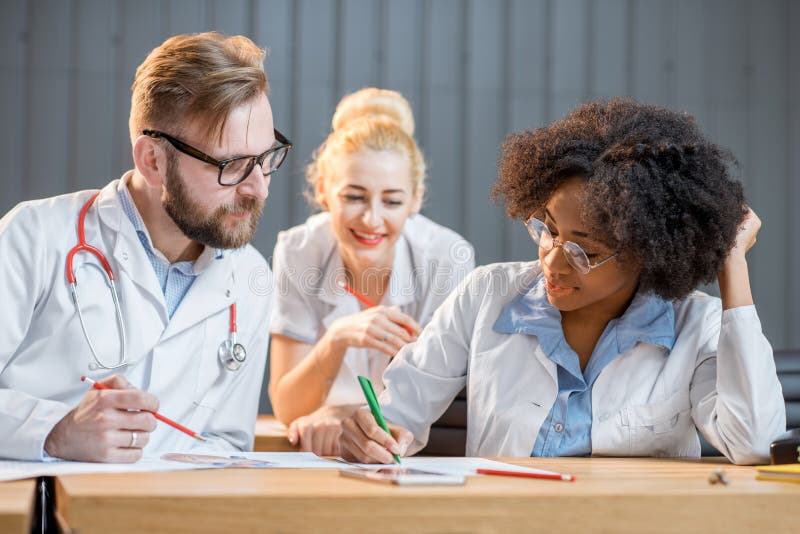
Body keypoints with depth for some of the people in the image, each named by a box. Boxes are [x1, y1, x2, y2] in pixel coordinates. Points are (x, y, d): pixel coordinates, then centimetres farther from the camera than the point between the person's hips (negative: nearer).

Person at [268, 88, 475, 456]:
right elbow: (287, 410, -11)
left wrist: (340, 414, -26)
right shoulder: (297, 252, -11)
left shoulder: (449, 258, -14)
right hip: (321, 453, 0)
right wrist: (337, 339, -29)